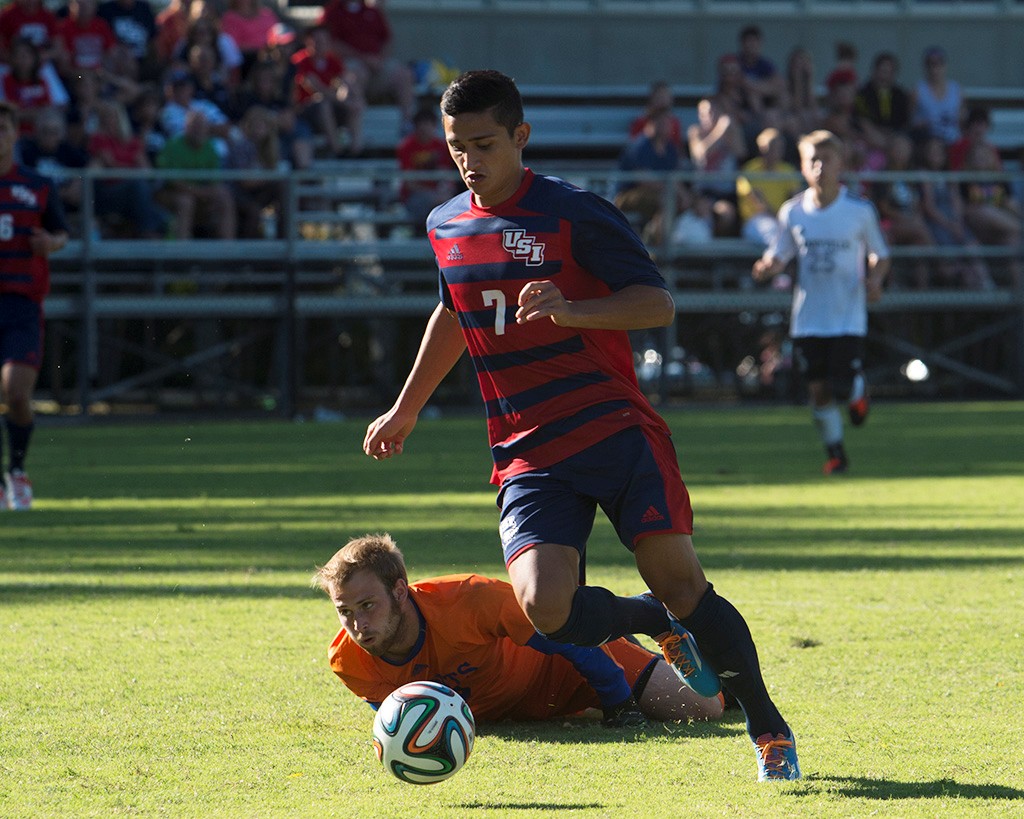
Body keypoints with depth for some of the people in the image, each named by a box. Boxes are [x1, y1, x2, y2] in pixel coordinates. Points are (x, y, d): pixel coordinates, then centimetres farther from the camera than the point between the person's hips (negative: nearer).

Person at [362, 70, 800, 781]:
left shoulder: (577, 215, -7)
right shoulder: (446, 227, 11)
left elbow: (659, 303, -10)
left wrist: (571, 310, -26)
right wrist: (407, 410, 37)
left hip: (617, 430, -4)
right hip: (528, 455, 4)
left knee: (679, 580, -15)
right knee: (545, 607, -20)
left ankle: (769, 729, 4)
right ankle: (654, 622, 12)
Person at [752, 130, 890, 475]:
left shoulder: (860, 211, -4)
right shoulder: (793, 212, 1)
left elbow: (880, 255, 7)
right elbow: (779, 256, 9)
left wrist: (875, 280, -13)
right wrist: (767, 267, -14)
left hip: (848, 315, -2)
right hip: (808, 317, 2)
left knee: (847, 378, -11)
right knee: (818, 388, 2)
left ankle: (860, 390, 28)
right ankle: (835, 453, 20)